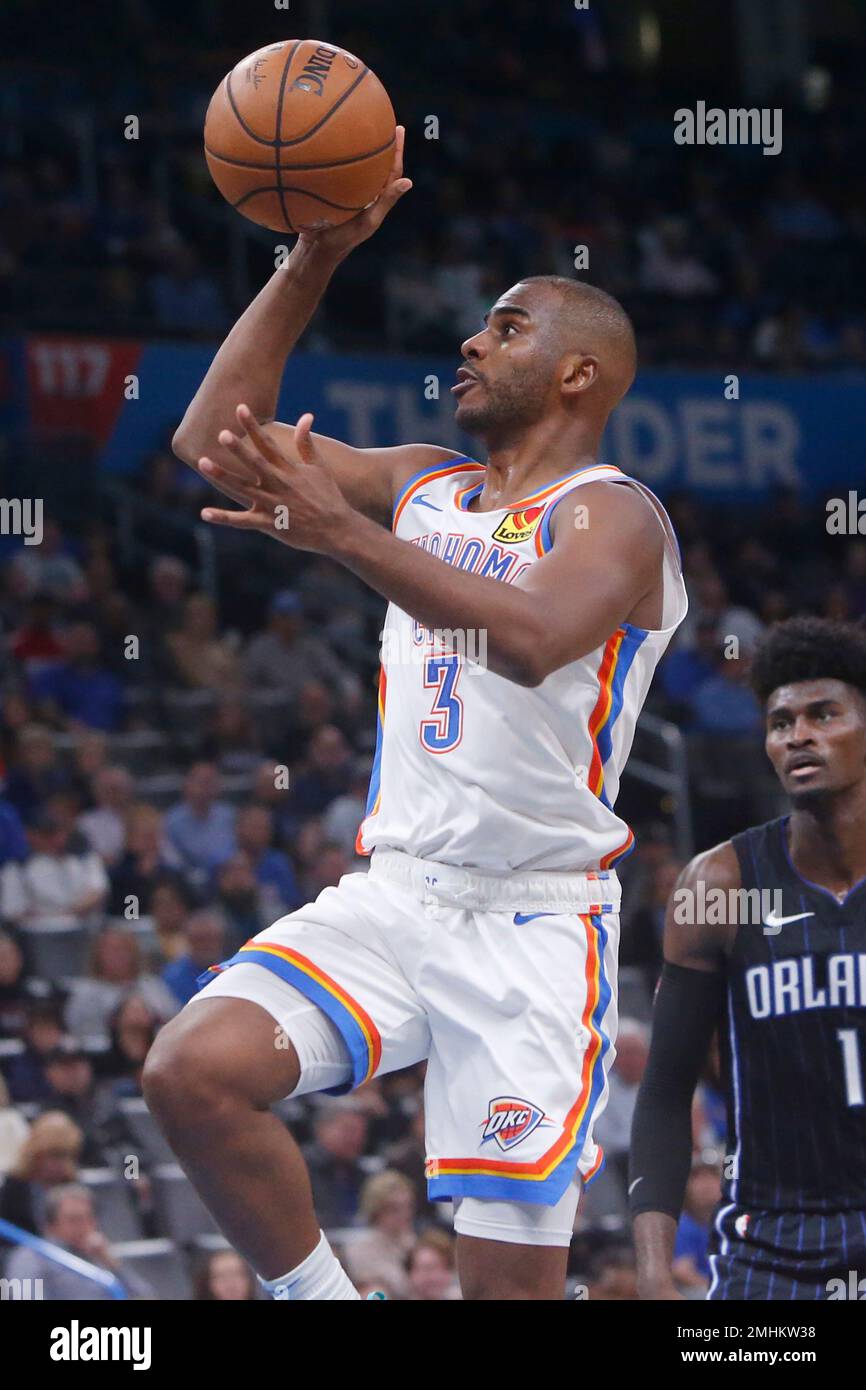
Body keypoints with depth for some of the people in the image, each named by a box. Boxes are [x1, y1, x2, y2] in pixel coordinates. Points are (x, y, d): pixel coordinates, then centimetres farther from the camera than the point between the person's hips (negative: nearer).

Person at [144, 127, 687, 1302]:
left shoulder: (612, 514, -6)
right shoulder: (425, 487, 15)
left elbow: (536, 639, -28)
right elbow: (214, 437, 13)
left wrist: (346, 535, -35)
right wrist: (313, 262, 6)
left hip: (534, 918, -6)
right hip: (392, 895, 6)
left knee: (512, 1280, -8)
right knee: (192, 1071, -19)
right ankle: (321, 1302, -1)